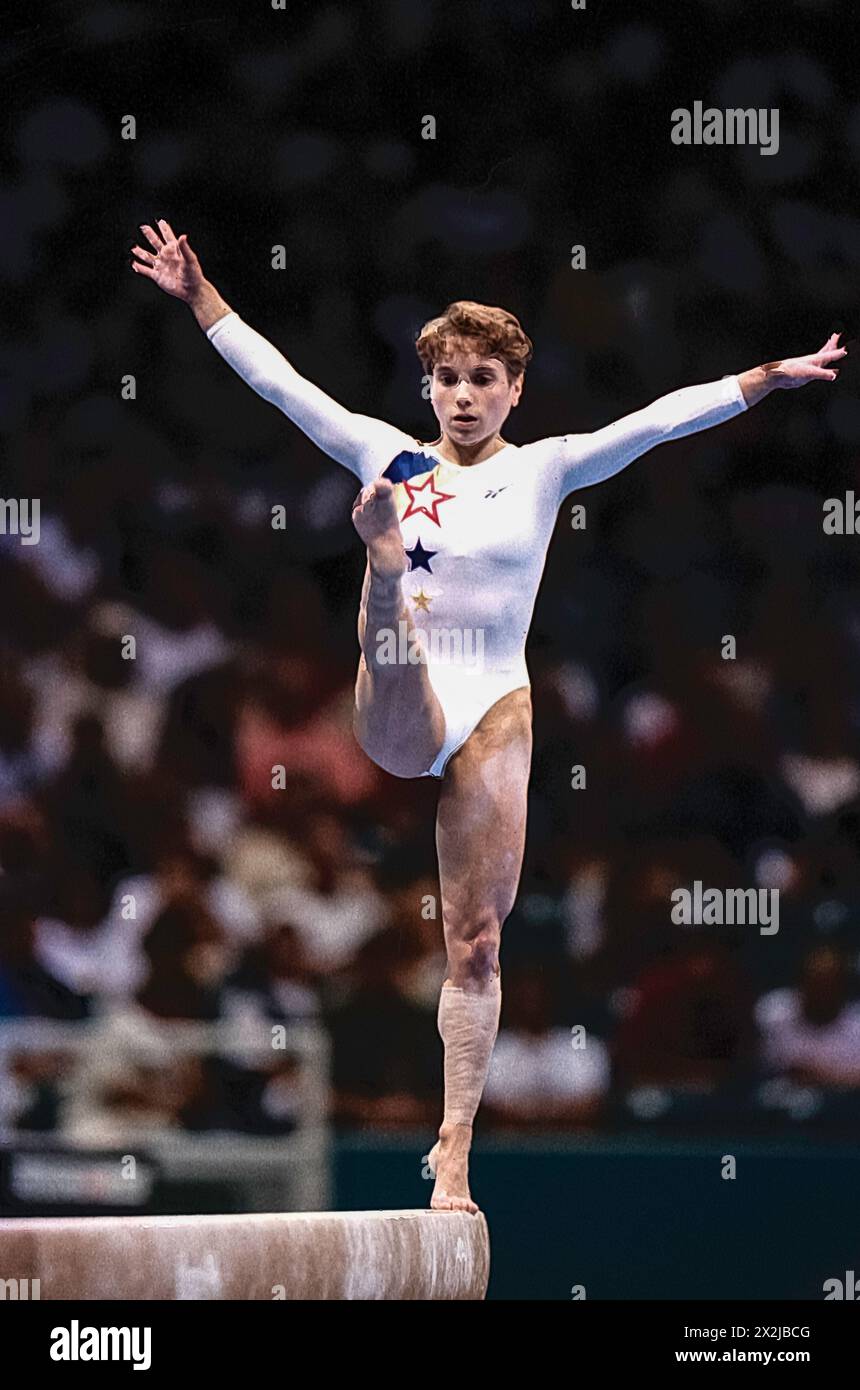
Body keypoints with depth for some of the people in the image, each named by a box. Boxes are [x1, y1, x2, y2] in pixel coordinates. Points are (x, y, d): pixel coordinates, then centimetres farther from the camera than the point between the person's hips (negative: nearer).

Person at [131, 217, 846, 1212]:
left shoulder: (544, 469, 6)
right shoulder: (388, 457, 7)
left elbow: (658, 420, -3)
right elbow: (274, 380, 6)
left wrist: (771, 378, -11)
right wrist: (198, 296, 1)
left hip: (494, 713, 0)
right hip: (400, 716, 0)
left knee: (475, 940, 0)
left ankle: (454, 1153, 3)